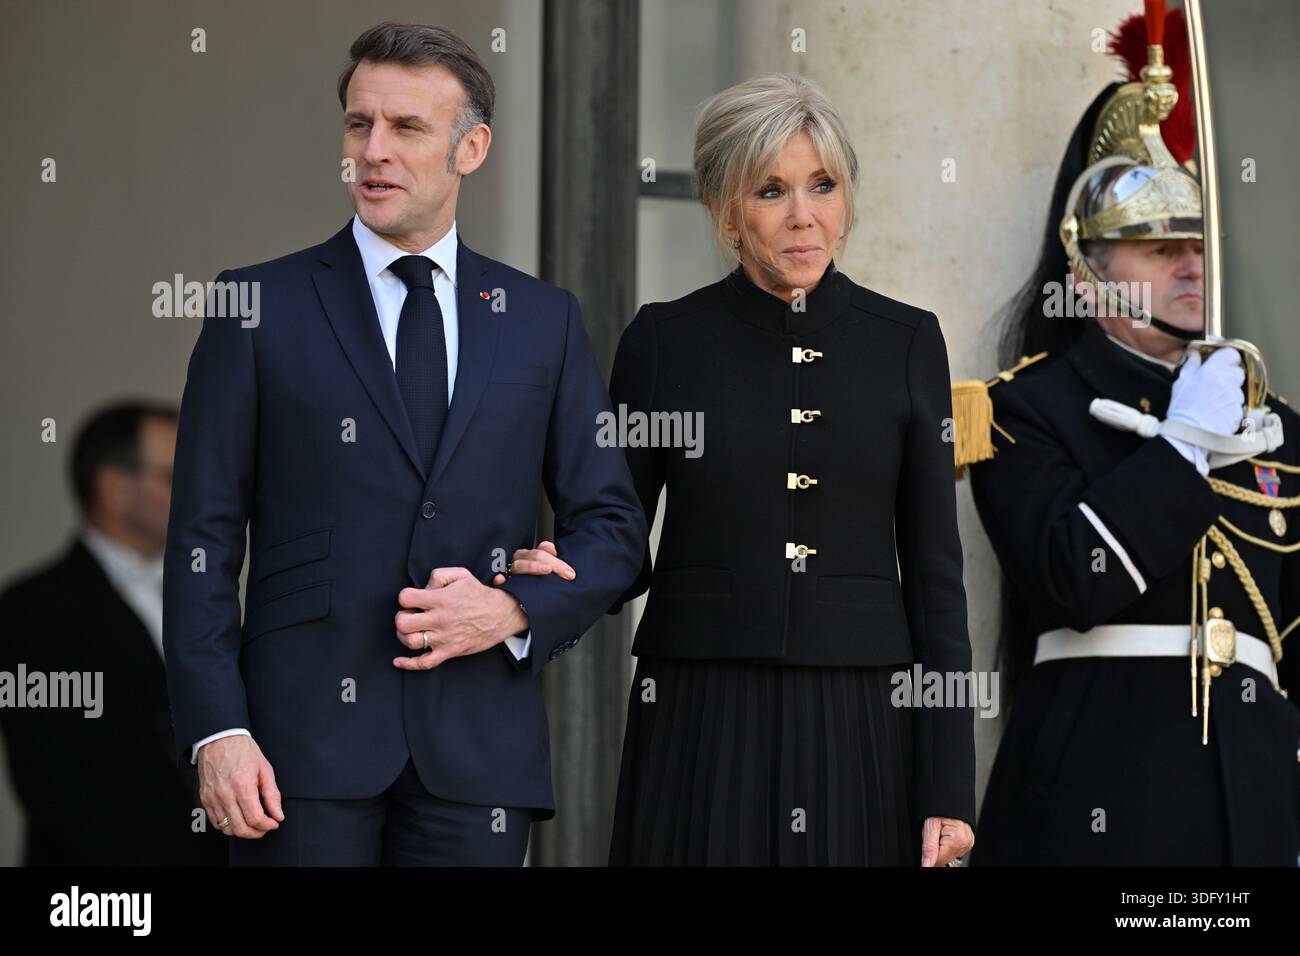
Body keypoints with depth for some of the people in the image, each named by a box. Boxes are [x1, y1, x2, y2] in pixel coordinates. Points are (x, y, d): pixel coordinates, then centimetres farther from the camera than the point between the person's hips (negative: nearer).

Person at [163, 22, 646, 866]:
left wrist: (516, 609, -7)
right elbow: (204, 535, 1)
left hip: (479, 746, 2)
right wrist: (217, 731, -9)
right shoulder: (260, 306, 5)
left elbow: (613, 526, 13)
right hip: (306, 733, -2)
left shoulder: (543, 320, 12)